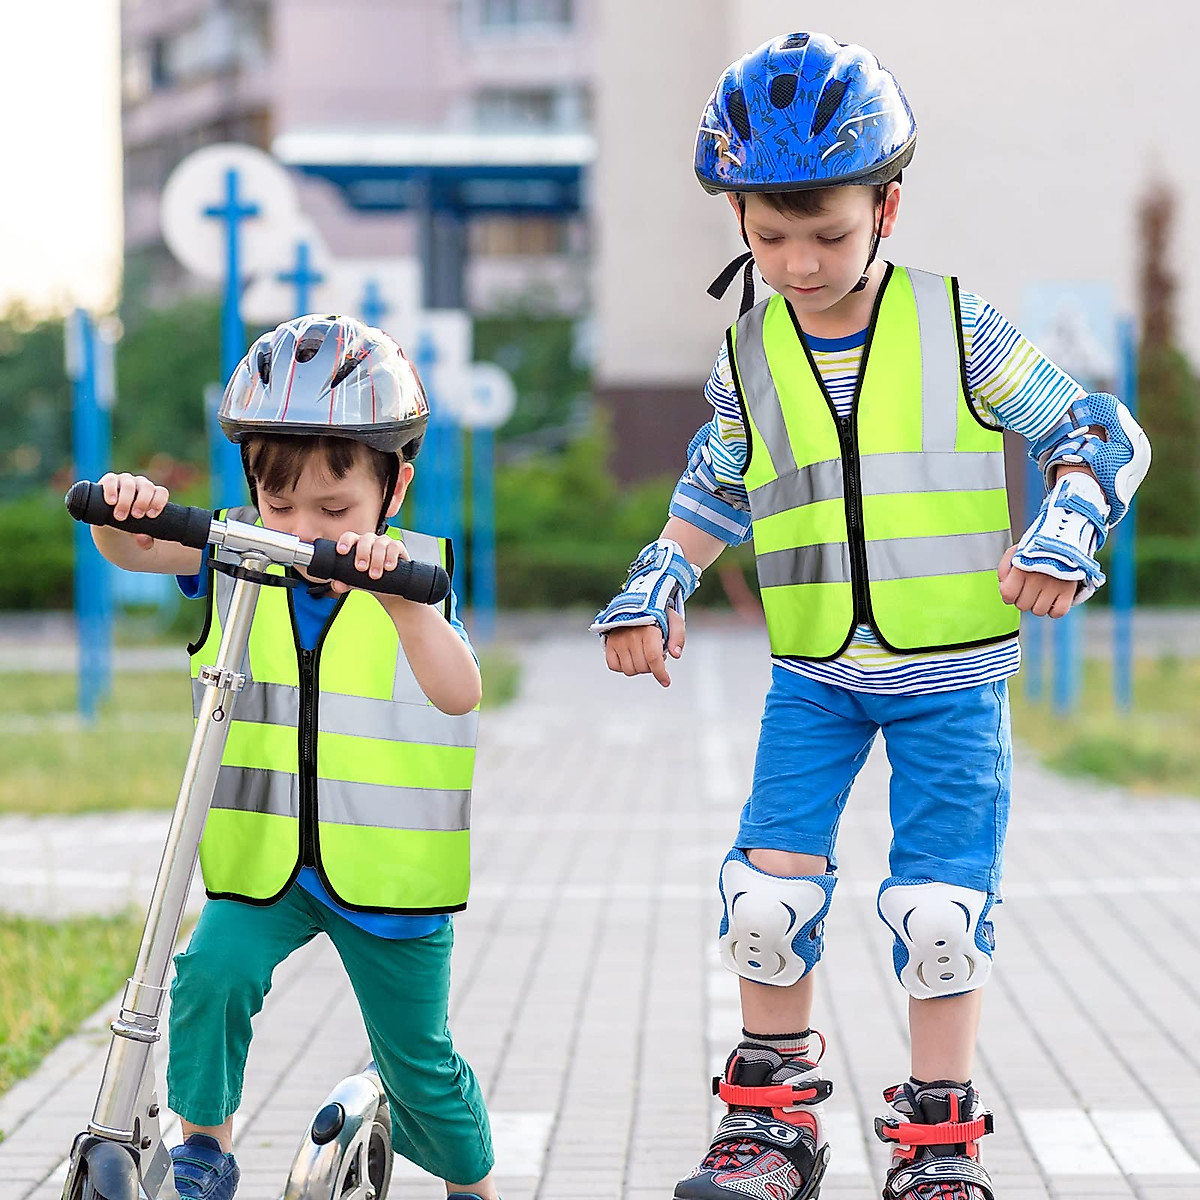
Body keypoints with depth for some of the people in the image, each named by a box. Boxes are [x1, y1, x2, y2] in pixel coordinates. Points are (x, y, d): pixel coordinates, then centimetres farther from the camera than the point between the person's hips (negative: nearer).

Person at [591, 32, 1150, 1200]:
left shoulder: (955, 327, -7)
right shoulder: (749, 354, 2)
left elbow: (1094, 433, -3)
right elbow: (714, 490, 19)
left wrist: (1067, 522, -21)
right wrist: (657, 584, 6)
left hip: (950, 674, -2)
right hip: (812, 675, 3)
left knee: (939, 906, -5)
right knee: (768, 889, -4)